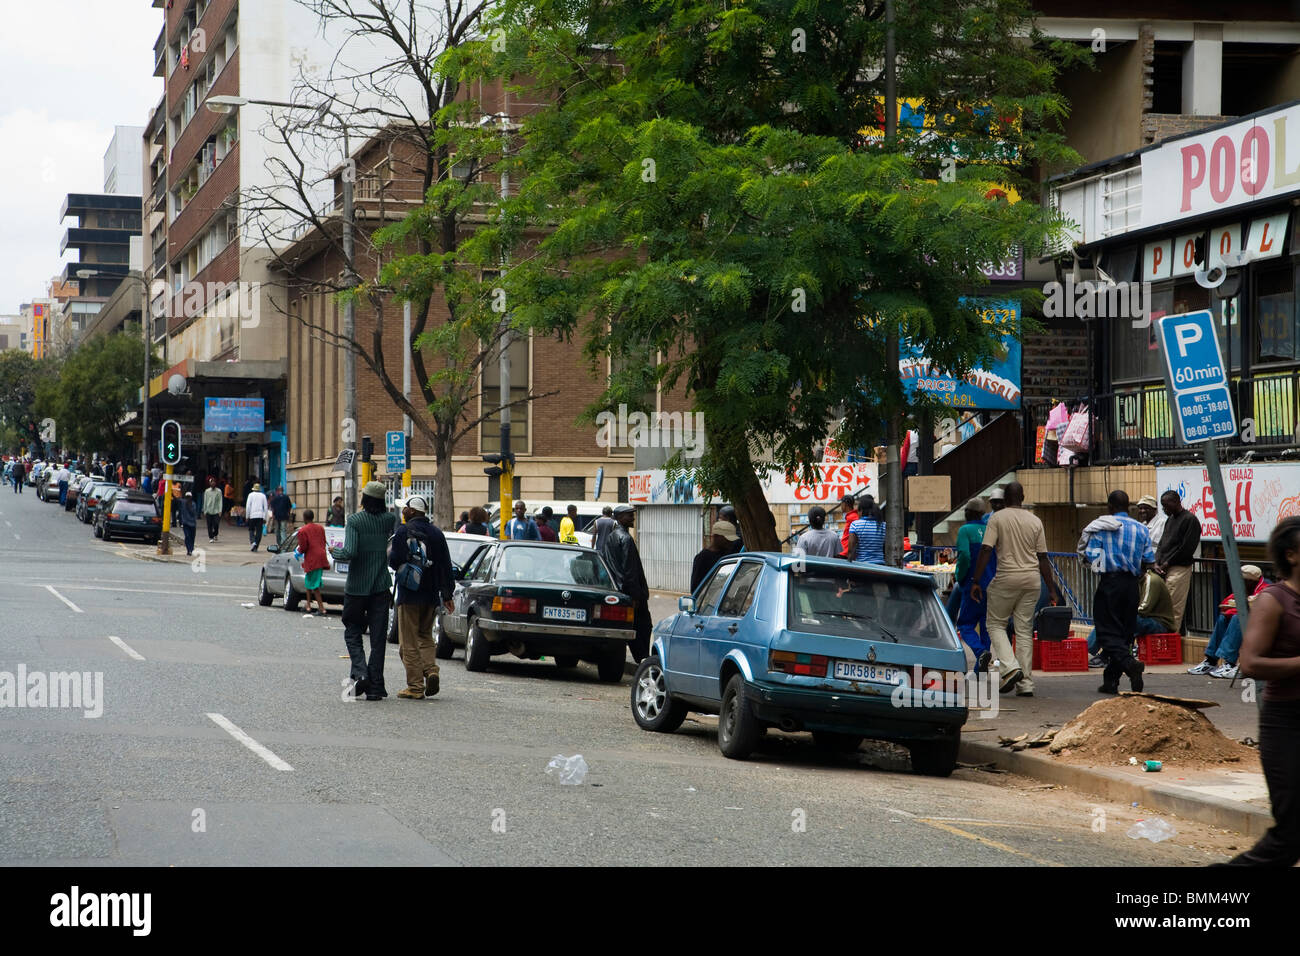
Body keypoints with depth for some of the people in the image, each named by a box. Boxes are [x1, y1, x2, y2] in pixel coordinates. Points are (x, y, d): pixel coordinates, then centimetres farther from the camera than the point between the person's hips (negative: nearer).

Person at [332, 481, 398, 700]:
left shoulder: (354, 521, -11)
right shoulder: (389, 519, 0)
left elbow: (350, 552, -21)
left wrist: (335, 552, 0)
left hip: (356, 587, -3)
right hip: (381, 587, 3)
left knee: (352, 633, 12)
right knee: (378, 638, 5)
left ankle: (360, 673, -11)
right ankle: (375, 688, 3)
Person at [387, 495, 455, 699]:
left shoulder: (404, 532, -10)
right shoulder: (436, 534, 7)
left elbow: (394, 561, -14)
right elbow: (446, 566, 8)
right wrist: (447, 594, 12)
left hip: (409, 596, -5)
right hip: (431, 595, 6)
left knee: (409, 643, 0)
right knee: (425, 636, 20)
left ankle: (415, 687, -2)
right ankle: (431, 669, -3)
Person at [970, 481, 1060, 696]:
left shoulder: (997, 518, -2)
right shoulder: (1035, 521, 8)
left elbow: (985, 551, -10)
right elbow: (1042, 558, 9)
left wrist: (976, 581, -7)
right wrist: (1052, 590, 12)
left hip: (1007, 578, -4)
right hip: (1032, 579, 4)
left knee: (996, 624, 10)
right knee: (1025, 630, 7)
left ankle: (1010, 666, -12)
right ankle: (1026, 682, 4)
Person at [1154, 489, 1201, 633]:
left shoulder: (1190, 520, -7)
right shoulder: (1170, 519, 20)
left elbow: (1187, 548, -13)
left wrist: (1167, 563, -9)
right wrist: (1157, 563, 5)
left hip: (1179, 569, -8)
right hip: (1164, 568, 8)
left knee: (1174, 608, -10)